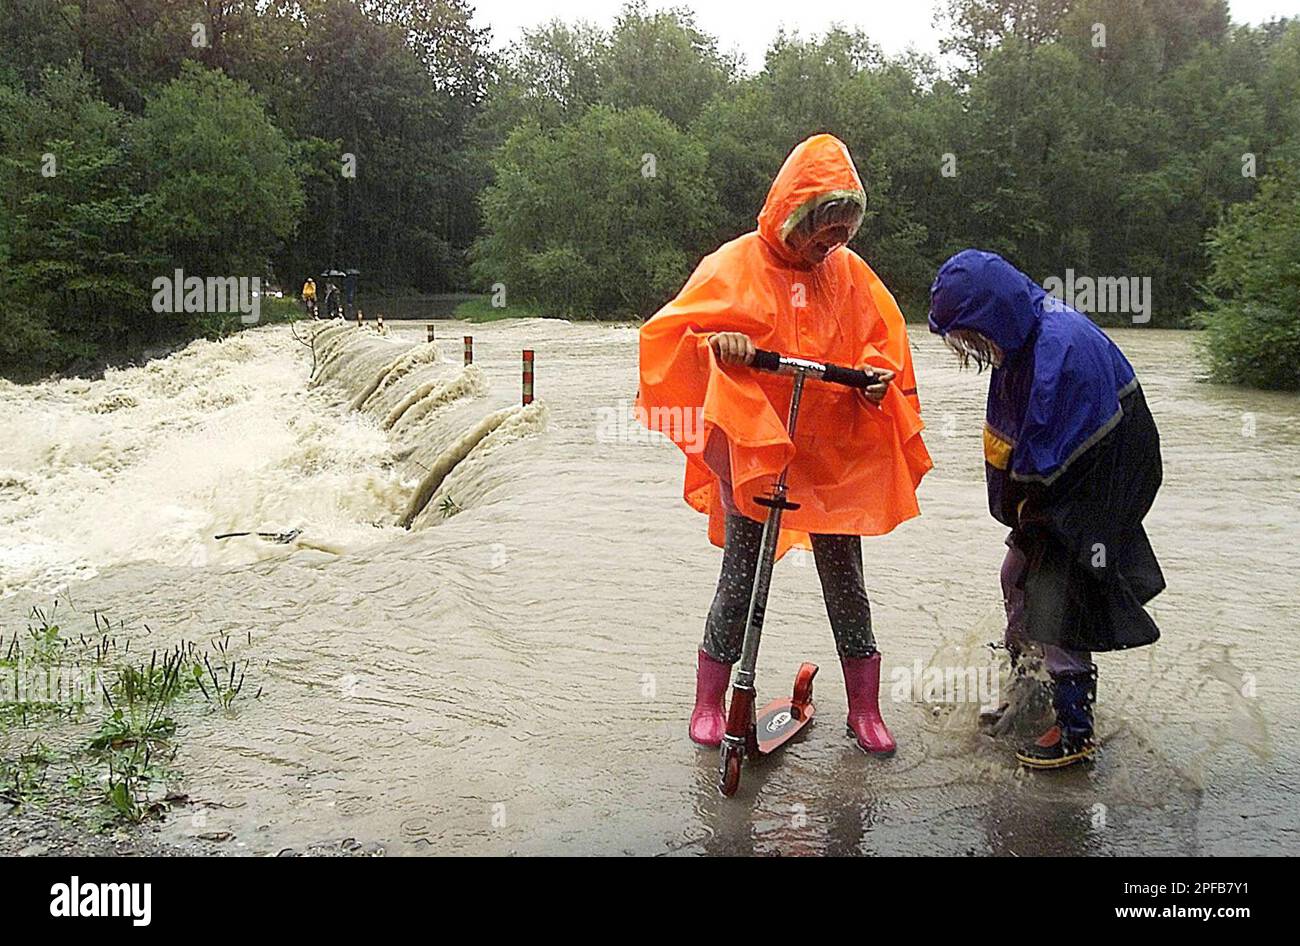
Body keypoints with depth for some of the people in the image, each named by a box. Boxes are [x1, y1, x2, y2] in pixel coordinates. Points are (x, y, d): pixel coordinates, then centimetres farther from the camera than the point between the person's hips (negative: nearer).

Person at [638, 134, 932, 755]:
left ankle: (864, 709, 23)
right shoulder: (736, 265, -6)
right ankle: (708, 703, 21)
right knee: (740, 577, 4)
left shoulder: (849, 273, 4)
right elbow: (671, 331, -4)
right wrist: (715, 343, -23)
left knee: (845, 580, 9)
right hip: (750, 447, -3)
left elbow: (883, 339, 14)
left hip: (833, 456, 3)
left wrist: (879, 375, -7)